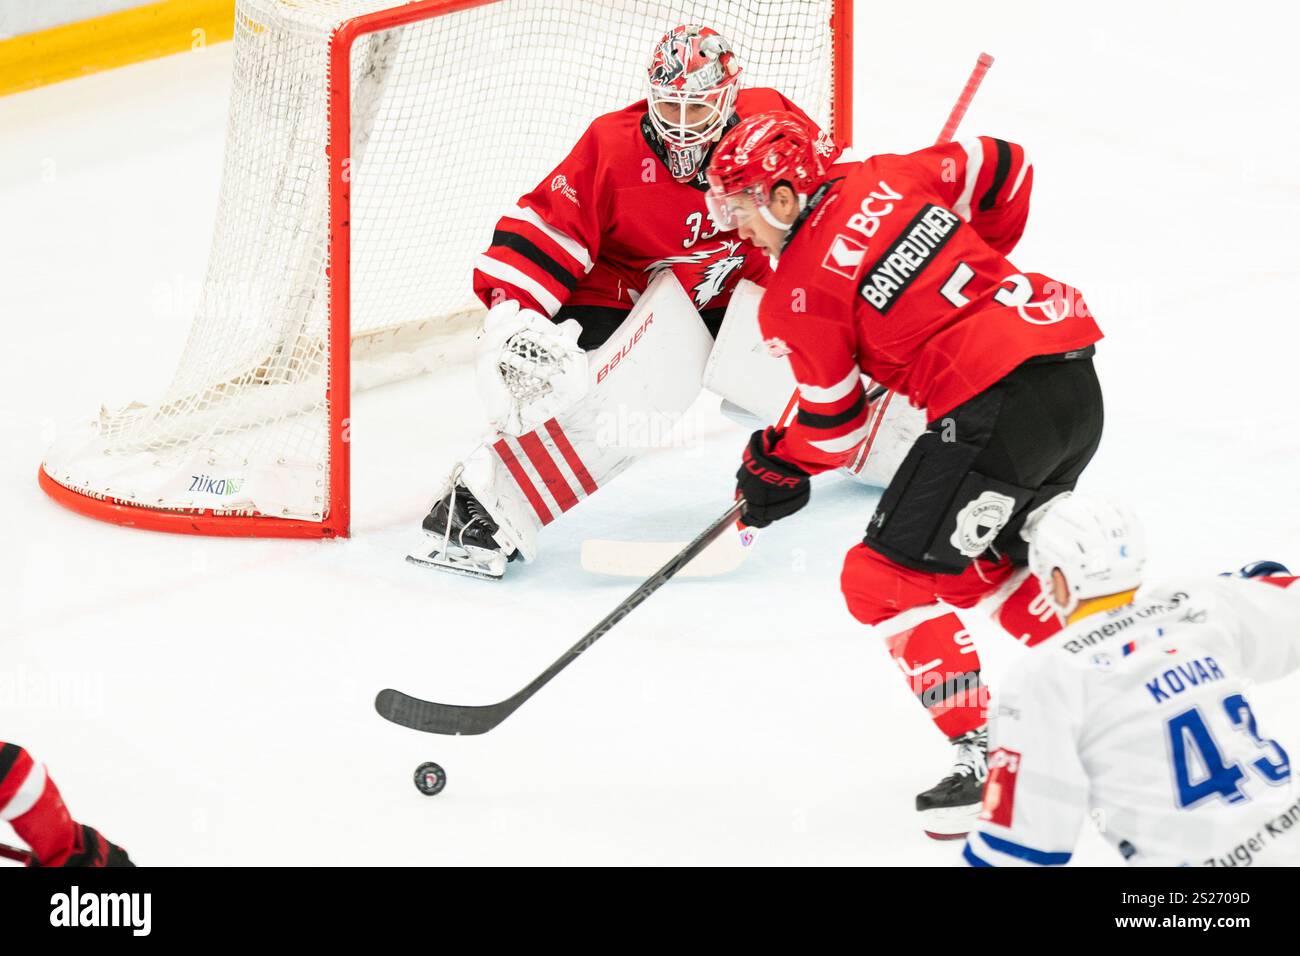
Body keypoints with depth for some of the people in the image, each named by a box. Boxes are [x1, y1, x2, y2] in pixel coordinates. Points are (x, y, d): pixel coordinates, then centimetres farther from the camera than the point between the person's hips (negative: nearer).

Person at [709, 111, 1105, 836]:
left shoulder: (797, 296, -4)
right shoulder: (888, 178, 12)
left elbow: (835, 422, 3)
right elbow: (1005, 168, 20)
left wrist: (779, 472, 23)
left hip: (994, 408, -9)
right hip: (1078, 382, 9)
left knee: (886, 580, 1)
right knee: (985, 561, 28)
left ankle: (983, 761, -5)